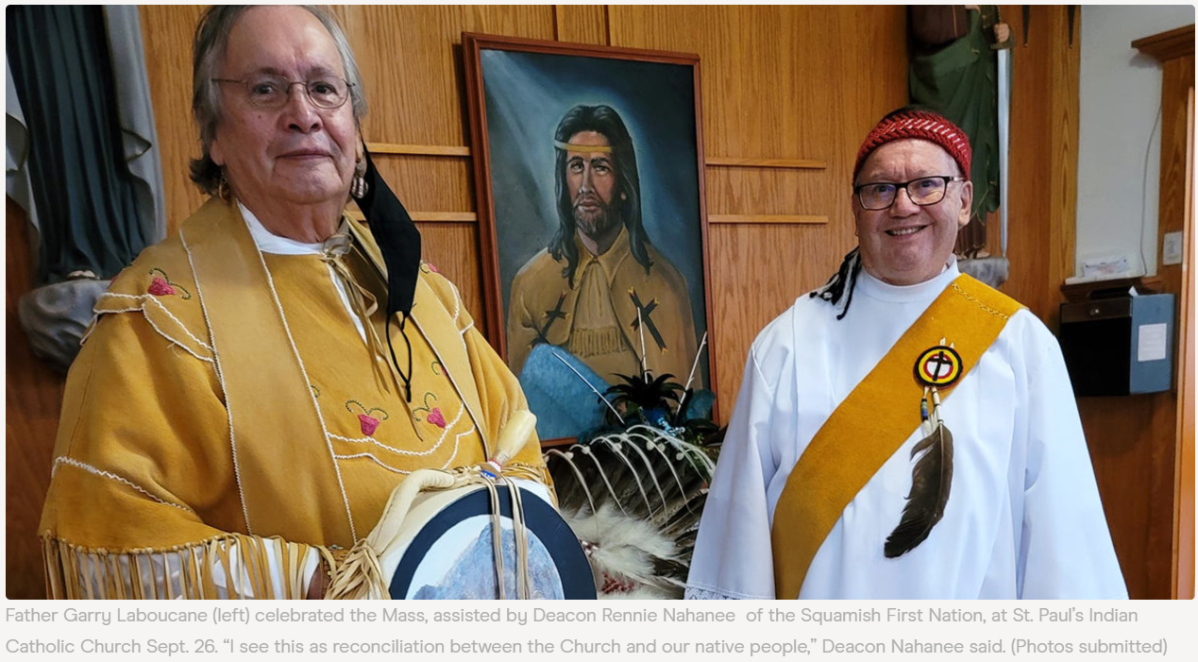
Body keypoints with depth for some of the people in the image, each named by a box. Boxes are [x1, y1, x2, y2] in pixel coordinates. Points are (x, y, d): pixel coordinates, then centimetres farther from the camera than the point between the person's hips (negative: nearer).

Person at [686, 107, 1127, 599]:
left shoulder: (1018, 341, -8)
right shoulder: (788, 341, -10)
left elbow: (1059, 518, -6)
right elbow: (743, 507, -8)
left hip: (973, 589, 1)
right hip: (815, 589, 0)